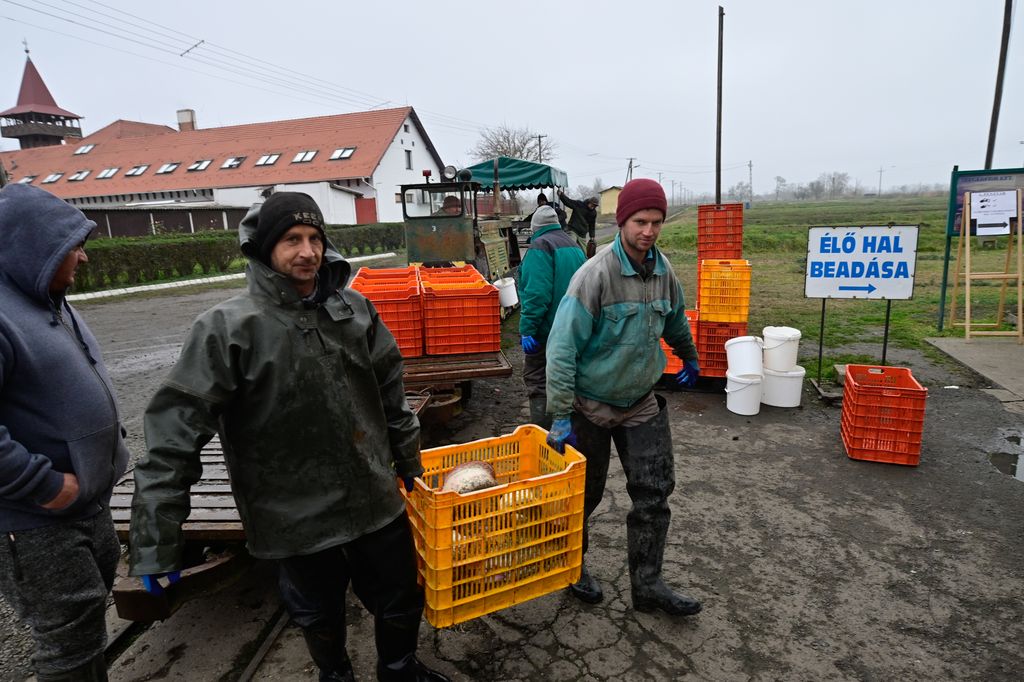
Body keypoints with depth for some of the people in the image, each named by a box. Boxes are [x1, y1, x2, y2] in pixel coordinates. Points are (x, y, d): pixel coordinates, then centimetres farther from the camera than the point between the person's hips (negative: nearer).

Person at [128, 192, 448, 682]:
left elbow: (391, 394, 9)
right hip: (295, 518, -3)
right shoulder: (227, 328, -15)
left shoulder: (354, 309, -1)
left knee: (401, 598, 21)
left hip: (377, 499, 4)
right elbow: (175, 431, -15)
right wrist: (156, 539, -16)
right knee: (320, 615, 22)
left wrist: (409, 463, 15)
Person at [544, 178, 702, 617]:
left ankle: (647, 584, 21)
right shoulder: (595, 275, -21)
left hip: (642, 403, 5)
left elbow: (675, 319, 21)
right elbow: (562, 347, -23)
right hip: (591, 404, -5)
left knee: (654, 491, 6)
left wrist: (690, 357, 34)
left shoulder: (663, 271, -1)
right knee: (584, 492, 12)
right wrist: (561, 417, -25)